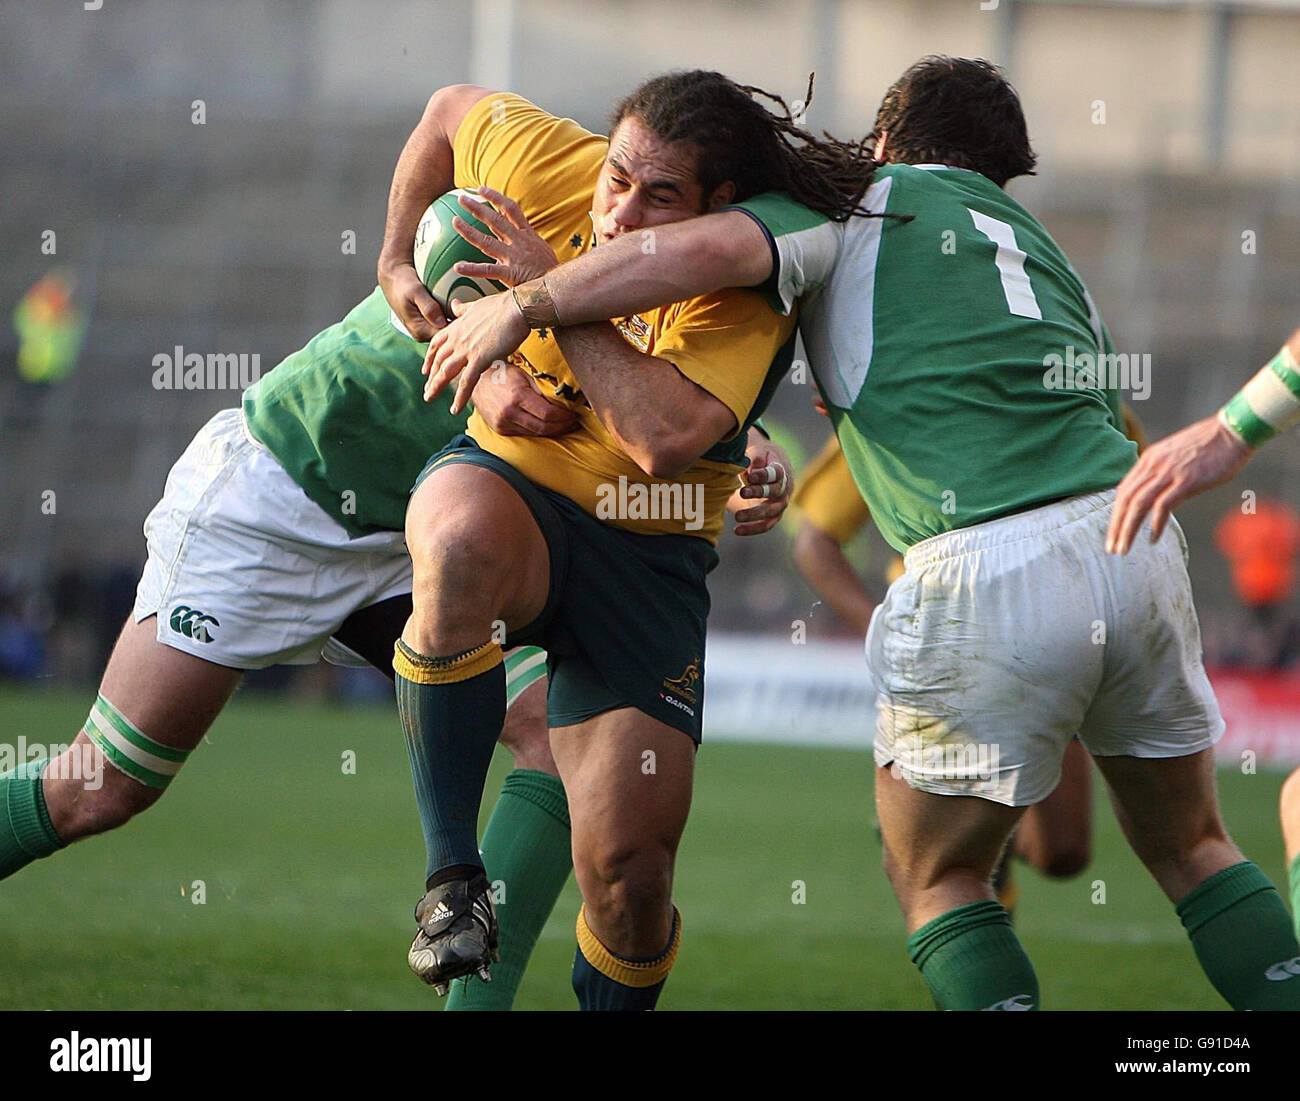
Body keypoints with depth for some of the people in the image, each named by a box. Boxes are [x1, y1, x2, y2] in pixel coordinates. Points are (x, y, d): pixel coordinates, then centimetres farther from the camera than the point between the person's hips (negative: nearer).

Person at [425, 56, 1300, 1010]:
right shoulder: (1044, 252, 29)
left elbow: (714, 247, -9)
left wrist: (524, 305, -2)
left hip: (983, 575, -5)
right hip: (1135, 542, 5)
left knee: (936, 879, 13)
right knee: (1192, 851, 22)